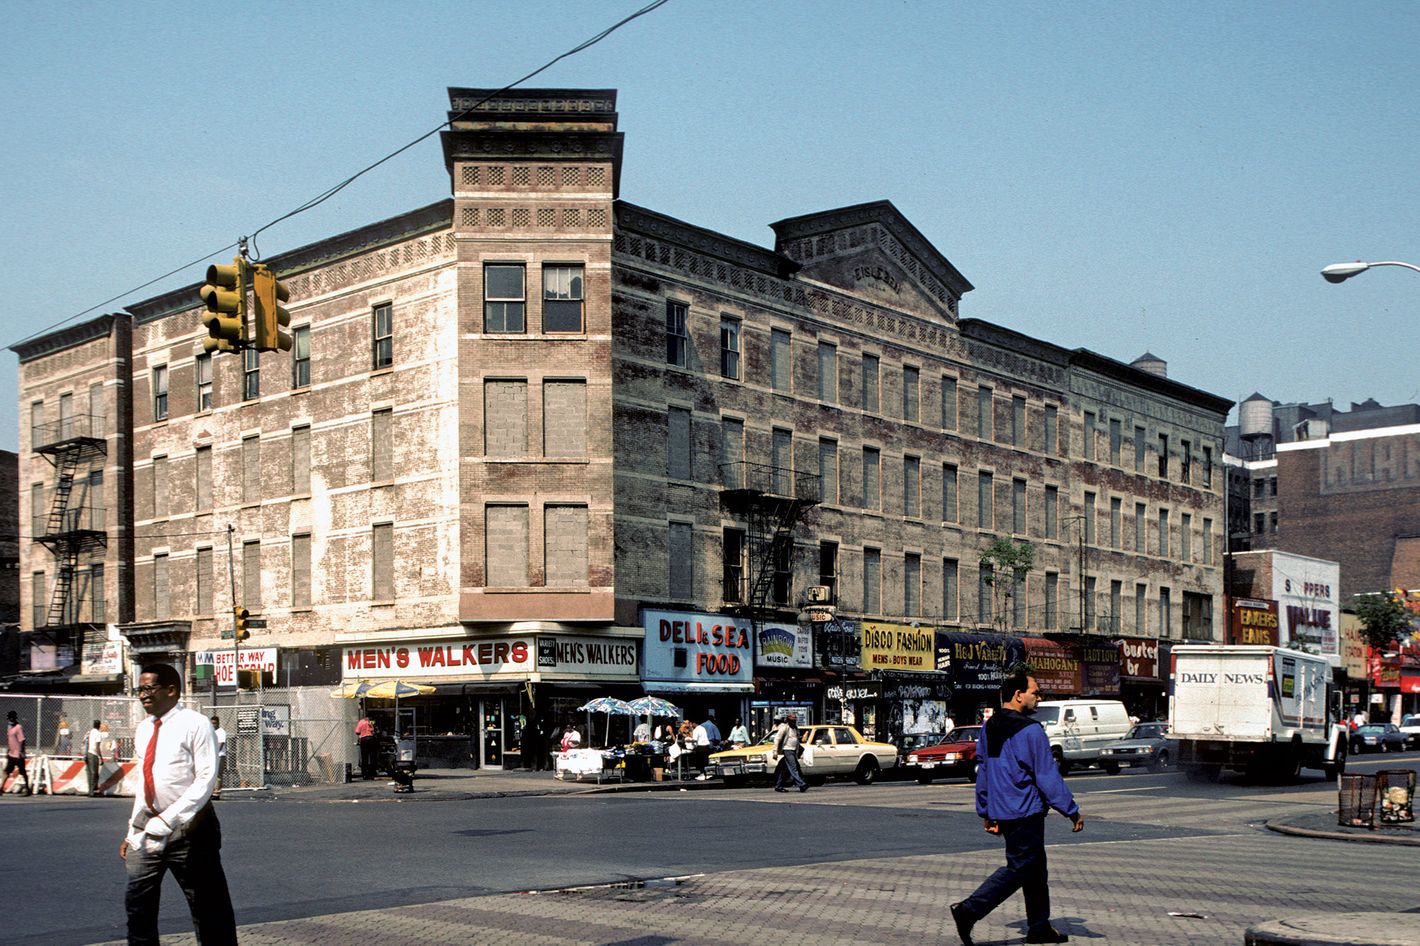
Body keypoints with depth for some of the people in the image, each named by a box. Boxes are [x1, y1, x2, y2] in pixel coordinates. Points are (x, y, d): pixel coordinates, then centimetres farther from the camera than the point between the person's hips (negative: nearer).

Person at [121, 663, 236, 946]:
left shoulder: (195, 724, -11)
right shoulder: (143, 729, 10)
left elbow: (206, 780, -16)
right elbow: (143, 782, 17)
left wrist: (168, 820, -22)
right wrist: (133, 829, 13)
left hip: (189, 827, -6)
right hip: (147, 827, 7)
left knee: (207, 908, 1)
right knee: (138, 902, 8)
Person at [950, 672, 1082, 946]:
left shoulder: (988, 728, 10)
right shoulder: (1030, 731, -15)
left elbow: (982, 772, 15)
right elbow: (1048, 777, -14)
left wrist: (986, 812, 20)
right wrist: (1072, 811, -7)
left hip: (1000, 811, 9)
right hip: (1025, 813, -9)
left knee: (1036, 868, 17)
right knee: (1019, 868, -4)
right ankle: (969, 910, -12)